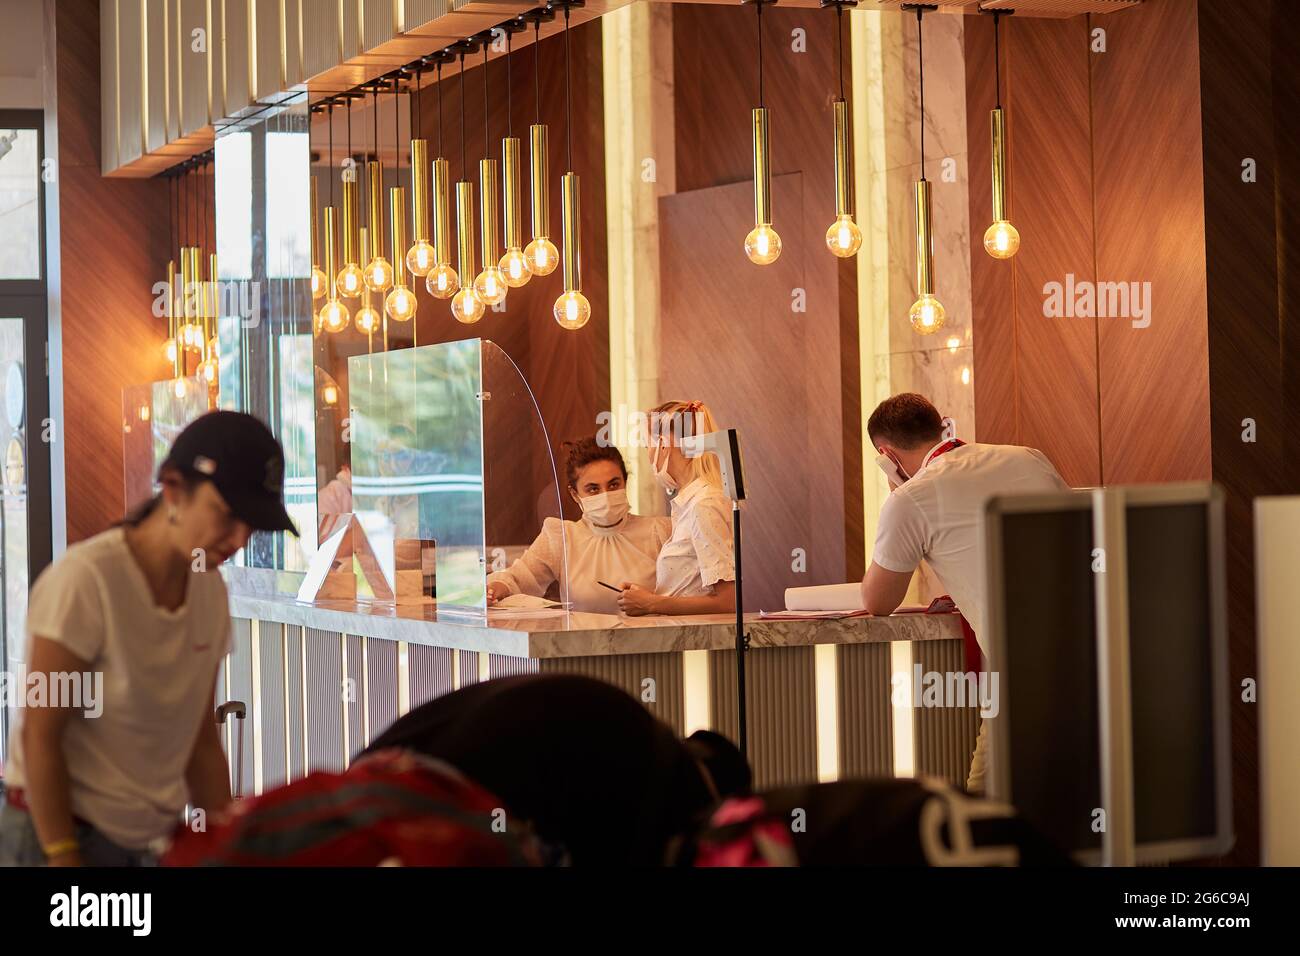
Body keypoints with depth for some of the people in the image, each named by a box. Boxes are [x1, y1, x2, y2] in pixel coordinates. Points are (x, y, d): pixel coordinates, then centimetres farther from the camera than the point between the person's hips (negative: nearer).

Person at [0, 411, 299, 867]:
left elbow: (202, 743, 8)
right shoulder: (85, 581, -18)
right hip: (55, 832, -6)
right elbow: (40, 735, -16)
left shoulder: (211, 593, 2)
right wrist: (63, 858, -17)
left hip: (143, 841, 6)